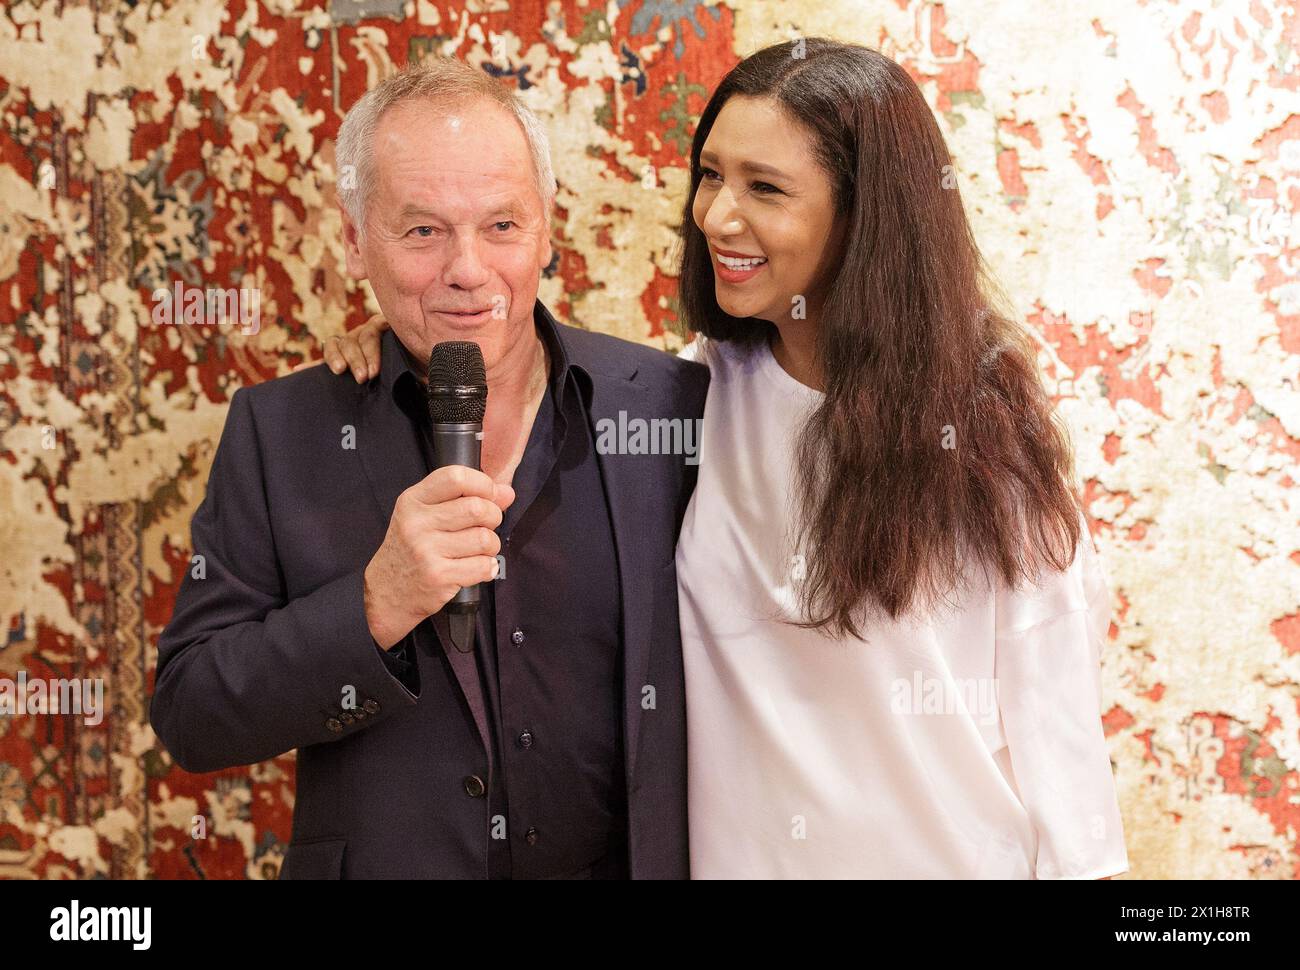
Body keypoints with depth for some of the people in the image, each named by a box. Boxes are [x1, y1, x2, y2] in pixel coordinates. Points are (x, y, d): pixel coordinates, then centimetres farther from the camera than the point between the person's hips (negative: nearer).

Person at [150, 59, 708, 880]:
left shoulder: (673, 405, -8)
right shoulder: (278, 432, -8)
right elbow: (189, 720, -11)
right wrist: (377, 606, -25)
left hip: (634, 859, 1)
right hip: (379, 860, 0)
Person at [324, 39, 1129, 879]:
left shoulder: (982, 407, -12)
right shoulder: (698, 391, -5)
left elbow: (1046, 677, -10)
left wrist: (1073, 862, -12)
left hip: (948, 850, -2)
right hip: (738, 849, 3)